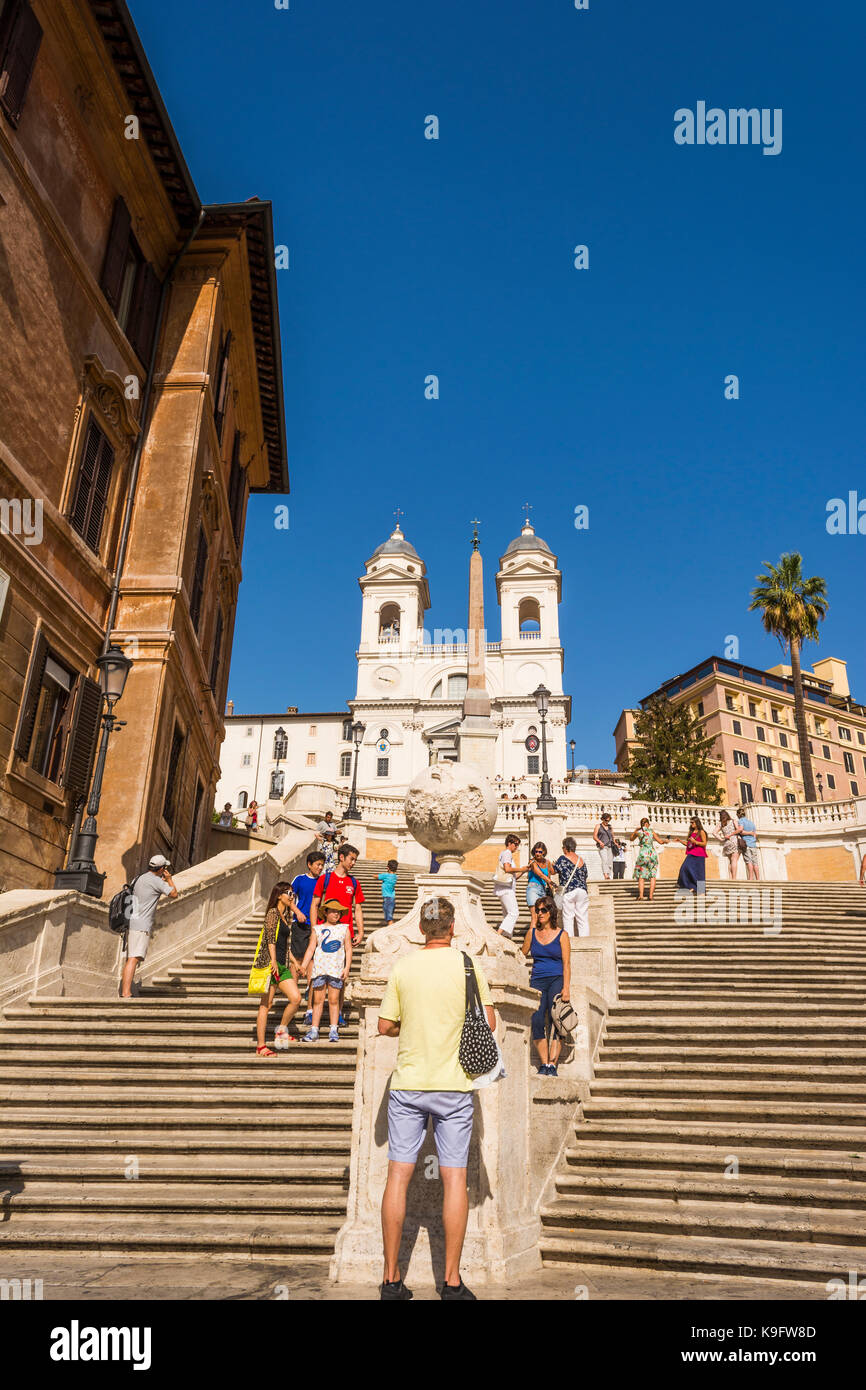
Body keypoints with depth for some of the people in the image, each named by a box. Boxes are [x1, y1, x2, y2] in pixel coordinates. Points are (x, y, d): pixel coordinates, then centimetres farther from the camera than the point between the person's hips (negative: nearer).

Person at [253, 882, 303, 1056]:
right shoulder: (273, 912, -6)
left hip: (282, 966, 8)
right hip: (270, 963, -8)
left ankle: (281, 1030, 12)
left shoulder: (286, 916, 19)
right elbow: (270, 938, -14)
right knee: (266, 1004, -5)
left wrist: (294, 963, 23)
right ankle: (260, 1046, 0)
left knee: (296, 997, -6)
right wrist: (273, 961, -20)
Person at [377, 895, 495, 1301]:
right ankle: (452, 1281, 11)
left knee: (399, 1174, 6)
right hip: (453, 1085, -1)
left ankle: (391, 1278, 13)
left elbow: (385, 1026, 4)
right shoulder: (467, 965, -6)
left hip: (407, 1084, 2)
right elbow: (489, 1022, -1)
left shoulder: (402, 967, -1)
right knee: (454, 1177, 6)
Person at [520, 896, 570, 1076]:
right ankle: (543, 1064, -7)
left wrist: (566, 988, -8)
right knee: (536, 1020, -13)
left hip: (556, 980, -2)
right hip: (537, 981, 2)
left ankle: (552, 1064, -12)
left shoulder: (562, 935, 6)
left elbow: (566, 964, 1)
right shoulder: (532, 933, 14)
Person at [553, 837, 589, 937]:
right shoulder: (581, 860, 10)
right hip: (583, 890, 5)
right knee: (583, 919, 6)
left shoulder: (563, 858, -6)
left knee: (568, 918, 1)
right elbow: (585, 876, 17)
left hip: (568, 891, -4)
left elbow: (553, 871, 2)